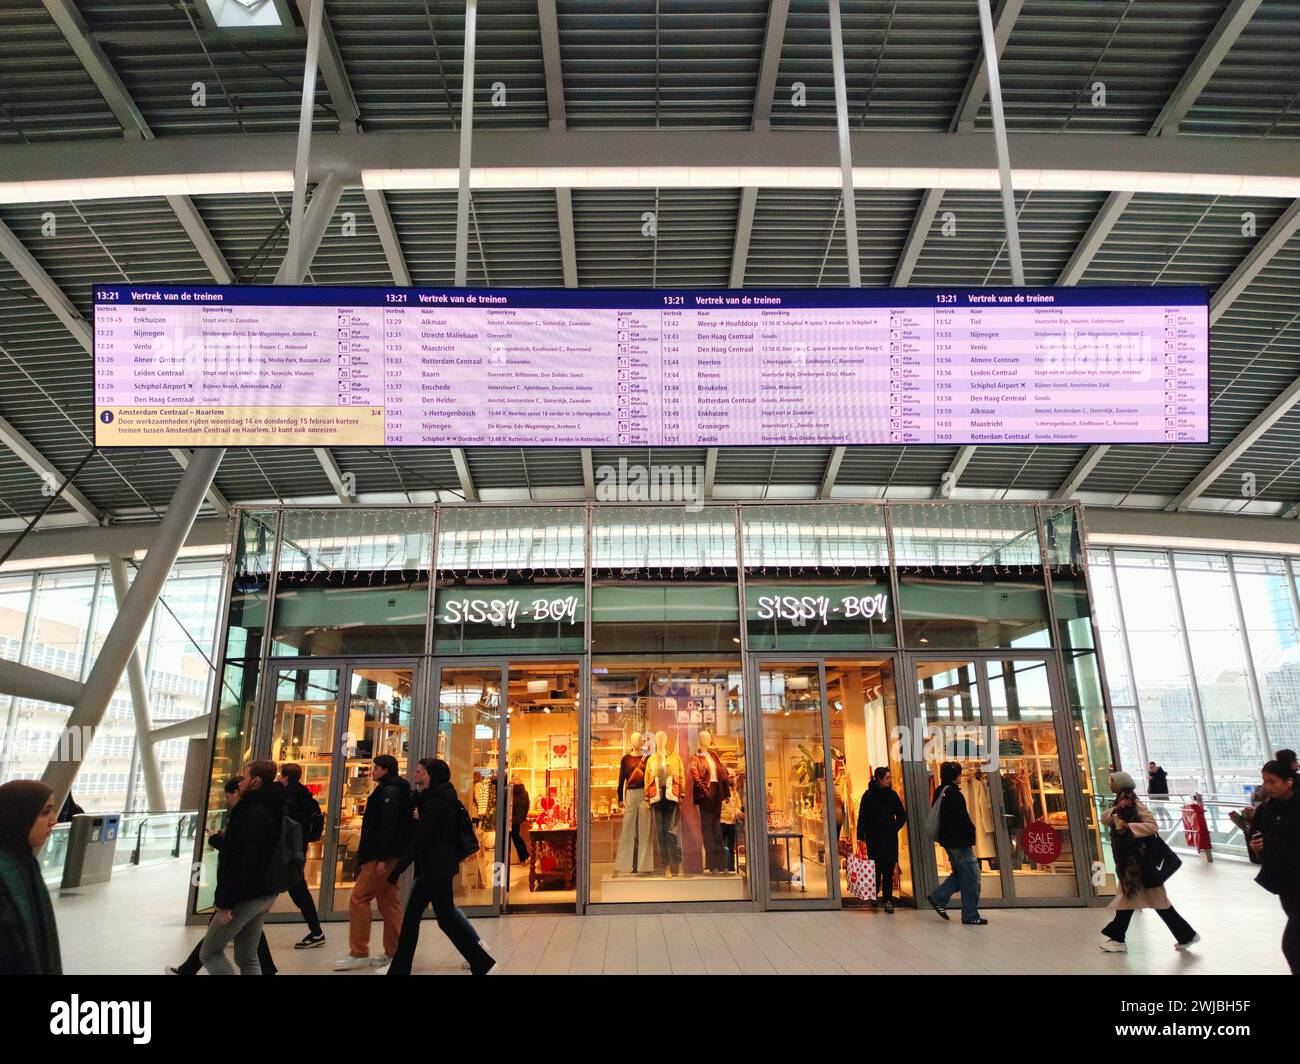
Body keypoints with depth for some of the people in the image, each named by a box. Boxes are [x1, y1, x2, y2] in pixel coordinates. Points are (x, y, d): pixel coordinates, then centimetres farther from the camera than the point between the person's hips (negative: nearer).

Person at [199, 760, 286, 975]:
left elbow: (241, 862, -26)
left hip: (244, 897, -9)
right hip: (263, 894, 9)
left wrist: (225, 903, -22)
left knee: (209, 952, 6)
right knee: (248, 957, 14)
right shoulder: (272, 810, 12)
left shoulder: (252, 814, -20)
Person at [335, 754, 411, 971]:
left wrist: (382, 858, -26)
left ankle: (358, 954, -3)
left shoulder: (389, 792, -12)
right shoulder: (390, 790, 19)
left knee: (358, 899, -7)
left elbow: (388, 826, -21)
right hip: (389, 856, 10)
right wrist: (366, 857, 21)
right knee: (388, 902, 9)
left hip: (385, 856, -10)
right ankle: (393, 953, 12)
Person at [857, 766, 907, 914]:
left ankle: (888, 900, 6)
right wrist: (860, 837, -9)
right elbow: (862, 817, -5)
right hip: (874, 838, -3)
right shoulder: (869, 795, -5)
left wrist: (895, 827, 1)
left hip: (890, 838, 3)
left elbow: (902, 815, 16)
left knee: (889, 870, 0)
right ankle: (874, 895, 17)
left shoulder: (892, 794, 6)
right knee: (876, 868, -4)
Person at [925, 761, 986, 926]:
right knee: (971, 876, 1)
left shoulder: (939, 792, 10)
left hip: (947, 839, 9)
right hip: (959, 840, -9)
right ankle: (970, 915, 7)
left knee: (960, 873, 19)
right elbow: (963, 818, -19)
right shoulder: (954, 793, -18)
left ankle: (937, 898, 15)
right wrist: (971, 836, -8)